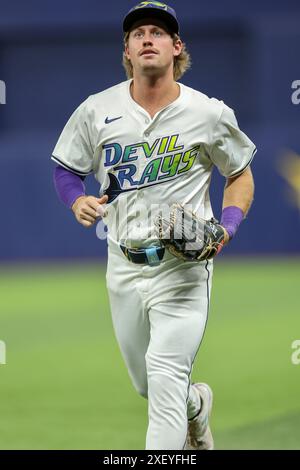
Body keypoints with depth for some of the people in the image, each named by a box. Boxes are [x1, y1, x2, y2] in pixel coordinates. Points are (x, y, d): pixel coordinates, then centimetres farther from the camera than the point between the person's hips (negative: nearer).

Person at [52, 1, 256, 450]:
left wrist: (226, 228, -10)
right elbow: (66, 170, 10)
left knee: (165, 379, -18)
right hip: (123, 266, 4)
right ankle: (197, 404, 51)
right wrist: (78, 200, -13)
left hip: (183, 265, -4)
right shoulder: (97, 110, -2)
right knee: (146, 384, 17)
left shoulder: (210, 114, -5)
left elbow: (240, 176, 8)